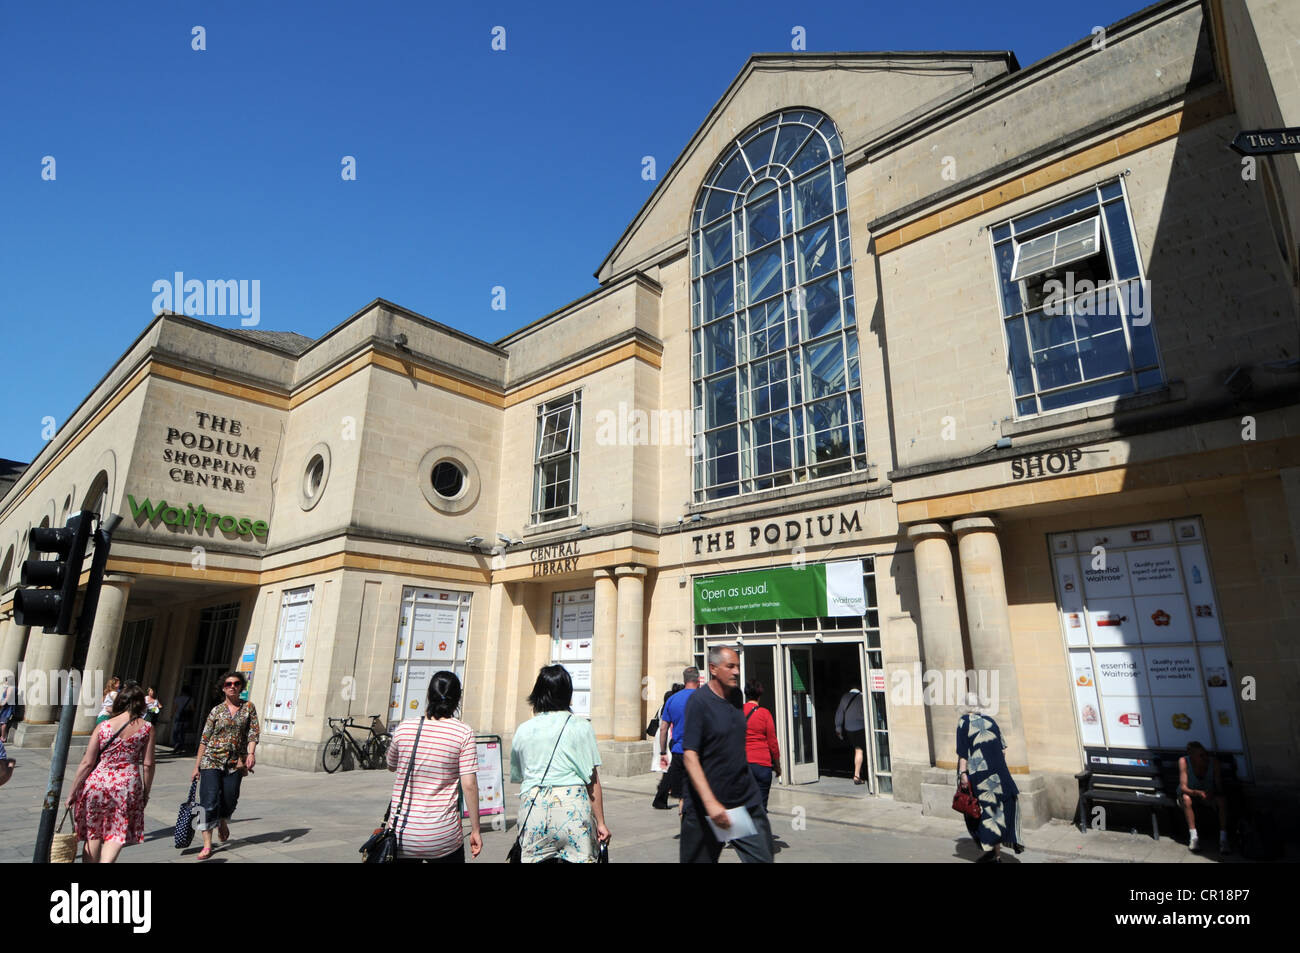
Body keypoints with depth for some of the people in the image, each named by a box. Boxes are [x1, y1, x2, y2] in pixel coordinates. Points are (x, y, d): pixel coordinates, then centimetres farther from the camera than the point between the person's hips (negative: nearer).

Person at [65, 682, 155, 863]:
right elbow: (148, 765, -1)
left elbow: (87, 763, -3)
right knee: (117, 835, 9)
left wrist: (73, 792, 8)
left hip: (97, 782, 1)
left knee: (93, 835, 18)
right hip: (128, 785, -1)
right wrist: (145, 793, 9)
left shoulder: (103, 726, -2)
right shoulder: (147, 728, -2)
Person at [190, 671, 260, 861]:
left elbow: (254, 732, 0)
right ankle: (207, 845, 1)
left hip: (235, 762, 1)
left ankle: (222, 822, 41)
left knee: (230, 800, 7)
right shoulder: (216, 711, 1)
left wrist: (251, 753, -16)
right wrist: (197, 766, 2)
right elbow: (204, 740, 4)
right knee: (209, 801, -7)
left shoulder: (248, 707, 4)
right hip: (212, 761, -1)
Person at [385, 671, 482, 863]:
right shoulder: (463, 733, -9)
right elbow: (469, 785, -11)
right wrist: (476, 829, -1)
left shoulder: (403, 729, -3)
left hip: (403, 836, 2)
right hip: (443, 838, -2)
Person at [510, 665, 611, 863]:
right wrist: (600, 823, 5)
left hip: (533, 807, 3)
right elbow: (592, 781, -1)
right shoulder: (581, 727, -2)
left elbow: (518, 777, 14)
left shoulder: (523, 730, 6)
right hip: (572, 808, -2)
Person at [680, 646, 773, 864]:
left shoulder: (736, 696, 7)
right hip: (706, 805, -6)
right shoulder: (698, 701, -14)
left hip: (746, 798, 6)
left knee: (762, 857, 1)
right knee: (700, 858, 7)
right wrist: (710, 803, -26)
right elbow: (690, 756, -19)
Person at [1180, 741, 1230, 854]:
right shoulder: (1184, 761, -24)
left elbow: (1220, 788, -18)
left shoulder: (1214, 762, -20)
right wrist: (1198, 793, -47)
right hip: (1191, 795, -2)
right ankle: (1194, 837, -30)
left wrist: (1213, 793, -41)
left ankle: (1223, 839, -27)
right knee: (1186, 798, -35)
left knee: (1222, 799, -29)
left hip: (1209, 796, 2)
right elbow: (1183, 787, -27)